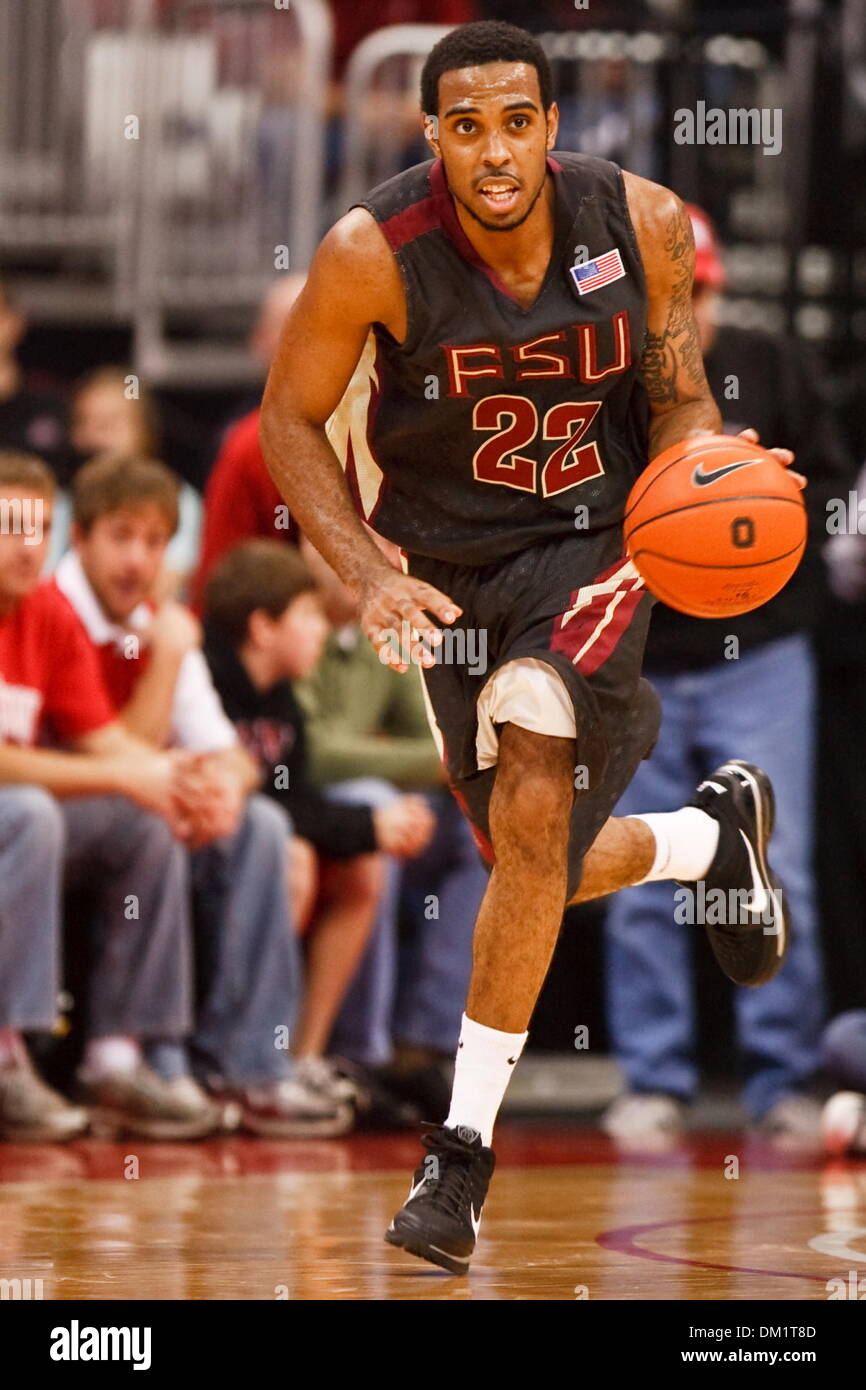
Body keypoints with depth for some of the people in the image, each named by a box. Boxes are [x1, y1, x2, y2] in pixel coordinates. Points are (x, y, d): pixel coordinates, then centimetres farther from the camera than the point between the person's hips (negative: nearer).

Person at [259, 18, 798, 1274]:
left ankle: (465, 1148, -16)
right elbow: (289, 420, -8)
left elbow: (681, 398, 1)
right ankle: (717, 830, 48)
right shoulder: (374, 252, -21)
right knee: (538, 866, 12)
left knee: (532, 786, -24)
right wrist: (370, 578, -20)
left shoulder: (639, 224, -15)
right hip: (448, 568, 2)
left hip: (595, 546, -2)